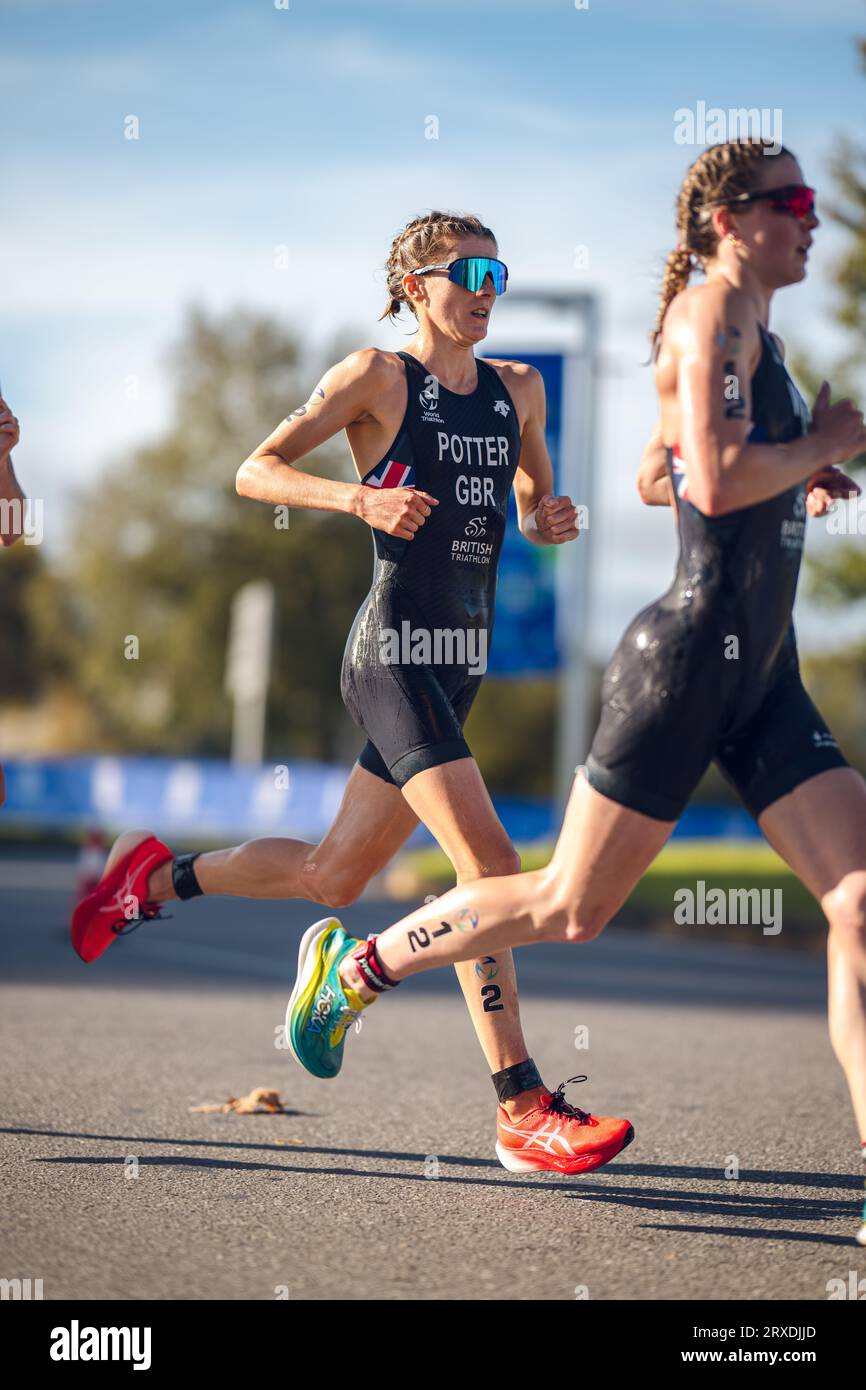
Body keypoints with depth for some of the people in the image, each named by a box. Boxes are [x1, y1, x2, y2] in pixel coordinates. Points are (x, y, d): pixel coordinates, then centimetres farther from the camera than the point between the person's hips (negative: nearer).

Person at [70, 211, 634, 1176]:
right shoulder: (376, 376, -4)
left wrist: (551, 520, 0)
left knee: (331, 875, 16)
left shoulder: (518, 390, 14)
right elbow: (256, 470, -4)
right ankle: (522, 1106, -15)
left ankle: (157, 878, 38)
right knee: (490, 865, -17)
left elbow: (531, 506, 24)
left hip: (461, 660, 8)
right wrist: (363, 498, -20)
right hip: (395, 651, -8)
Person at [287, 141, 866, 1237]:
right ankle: (354, 963, 23)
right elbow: (715, 482, -26)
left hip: (763, 679, 9)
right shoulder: (716, 307, -12)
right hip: (690, 654, -9)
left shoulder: (747, 325, 18)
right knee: (570, 907, 1)